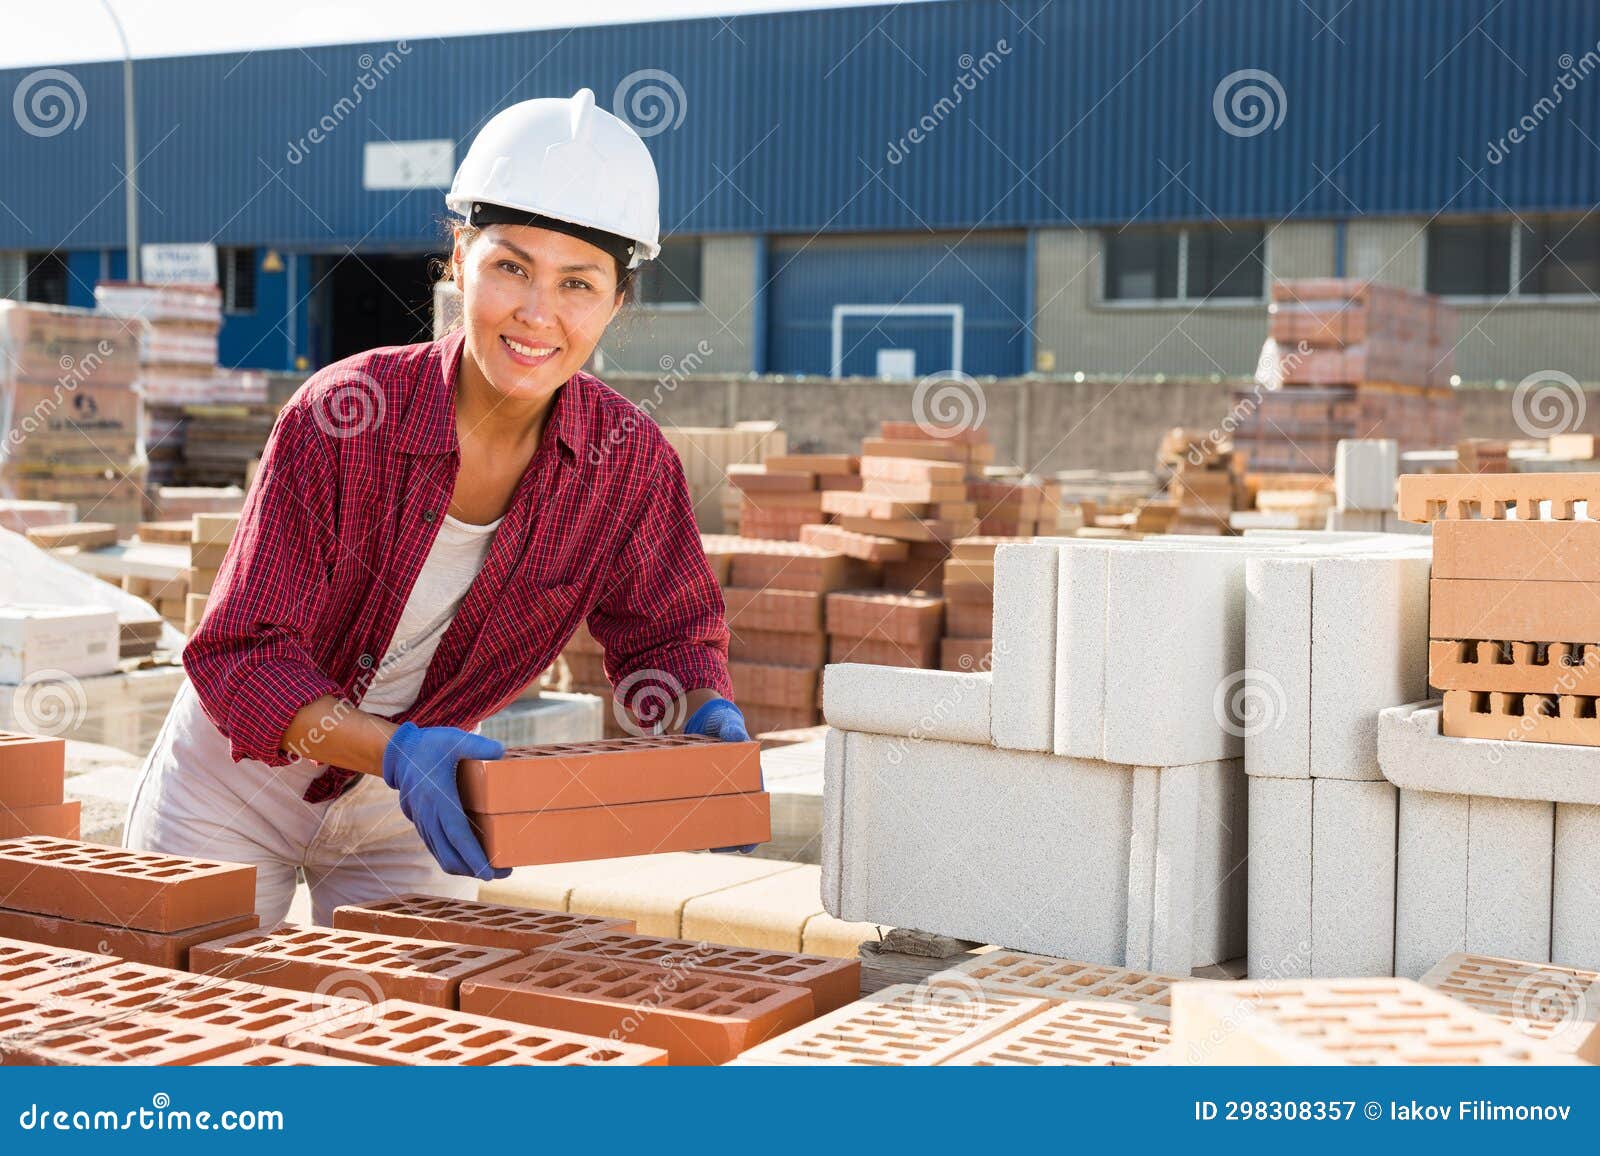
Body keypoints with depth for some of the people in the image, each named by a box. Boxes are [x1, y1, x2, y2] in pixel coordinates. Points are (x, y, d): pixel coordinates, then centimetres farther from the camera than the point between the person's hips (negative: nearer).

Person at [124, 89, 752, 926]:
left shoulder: (628, 458, -17)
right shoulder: (344, 416, -29)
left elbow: (667, 634, -3)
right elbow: (242, 656, -27)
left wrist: (710, 718, -25)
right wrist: (396, 750, -42)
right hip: (241, 786, -2)